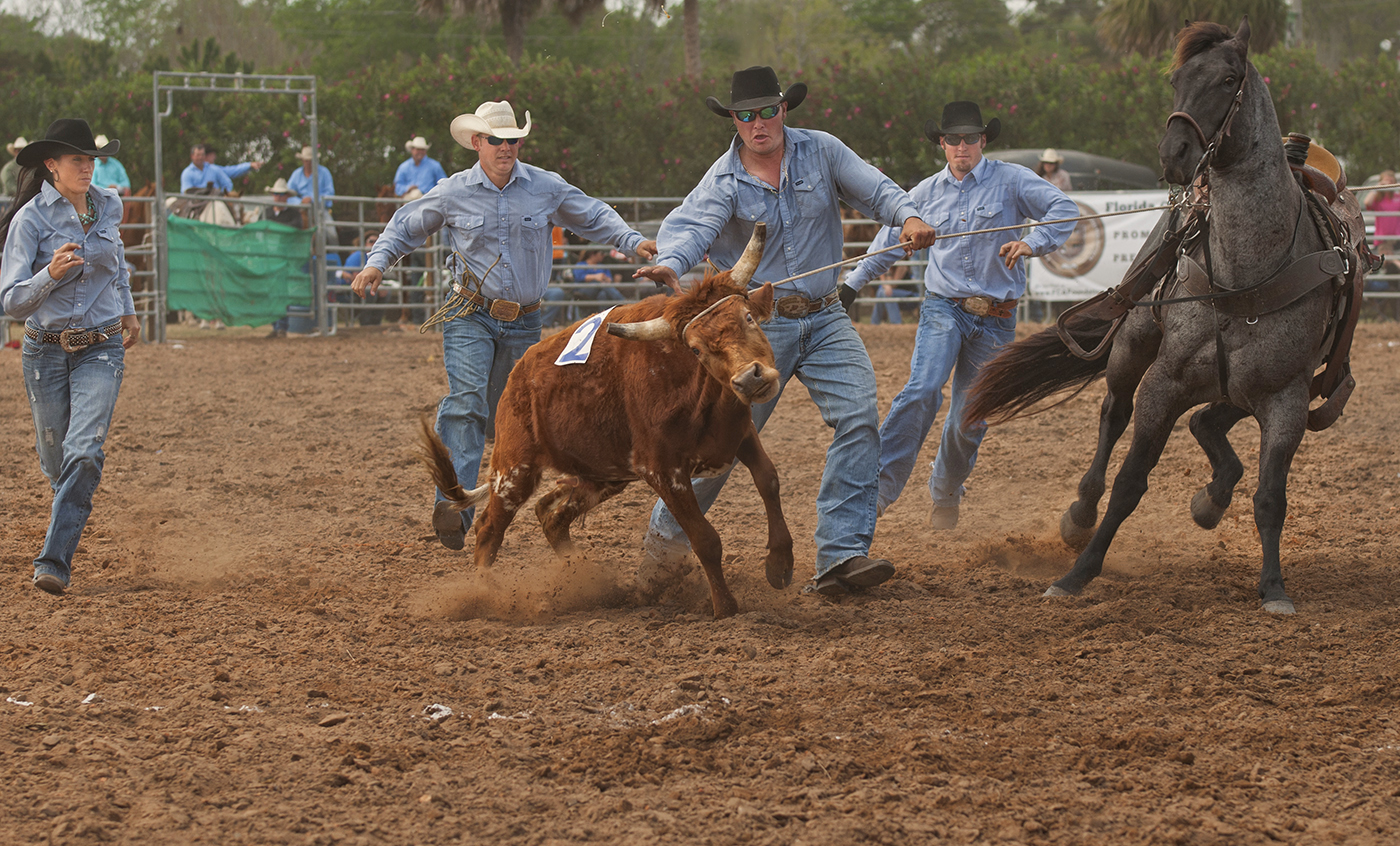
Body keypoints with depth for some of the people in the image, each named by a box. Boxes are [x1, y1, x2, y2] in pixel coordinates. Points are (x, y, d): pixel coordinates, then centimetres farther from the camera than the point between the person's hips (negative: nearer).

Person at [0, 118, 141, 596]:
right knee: (56, 462, 10)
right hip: (46, 351, -1)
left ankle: (54, 561, -20)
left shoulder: (108, 206, 2)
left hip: (101, 350, 1)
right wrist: (51, 273, -31)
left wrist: (127, 308, 32)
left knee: (83, 453, -18)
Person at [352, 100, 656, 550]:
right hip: (471, 315, -3)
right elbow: (406, 226, 13)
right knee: (467, 399, -22)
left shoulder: (547, 188, 1)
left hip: (523, 323, 3)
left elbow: (595, 217, 13)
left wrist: (633, 241, -1)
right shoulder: (452, 193, -2)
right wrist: (377, 262, -2)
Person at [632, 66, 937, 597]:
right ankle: (667, 536, 21)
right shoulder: (723, 182, -8)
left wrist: (907, 216, -26)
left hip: (824, 318, 3)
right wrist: (671, 263, -48)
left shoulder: (821, 151, 2)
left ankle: (841, 555, -15)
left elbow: (874, 189, -3)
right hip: (758, 322, -3)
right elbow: (691, 226, -24)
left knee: (859, 417, -15)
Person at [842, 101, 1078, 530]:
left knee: (970, 418, 5)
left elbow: (1064, 209, -8)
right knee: (922, 390, -24)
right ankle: (880, 488, -26)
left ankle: (946, 494, 31)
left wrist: (1032, 243, -25)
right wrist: (852, 284, 23)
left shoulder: (1011, 180, -1)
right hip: (943, 308, 1)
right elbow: (891, 237, 22)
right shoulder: (926, 192, 8)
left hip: (994, 319, 0)